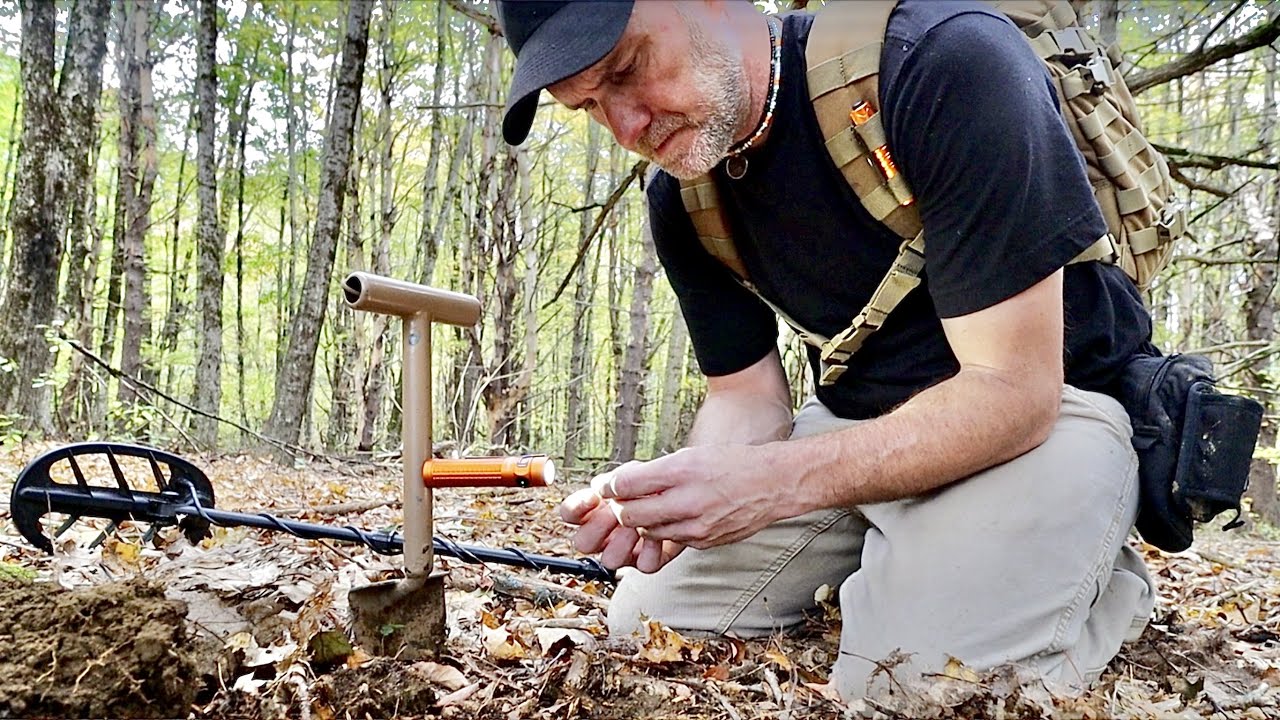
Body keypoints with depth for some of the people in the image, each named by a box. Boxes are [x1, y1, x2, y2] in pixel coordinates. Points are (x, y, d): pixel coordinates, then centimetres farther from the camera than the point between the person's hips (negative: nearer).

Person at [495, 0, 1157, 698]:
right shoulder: (681, 203, -3)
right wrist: (667, 497, -22)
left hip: (1044, 410, -5)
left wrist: (770, 480, -36)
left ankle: (1107, 584, 2)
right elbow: (749, 397, 1)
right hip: (859, 420, 6)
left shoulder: (949, 60, -26)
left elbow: (1015, 388, -27)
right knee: (643, 628, 3)